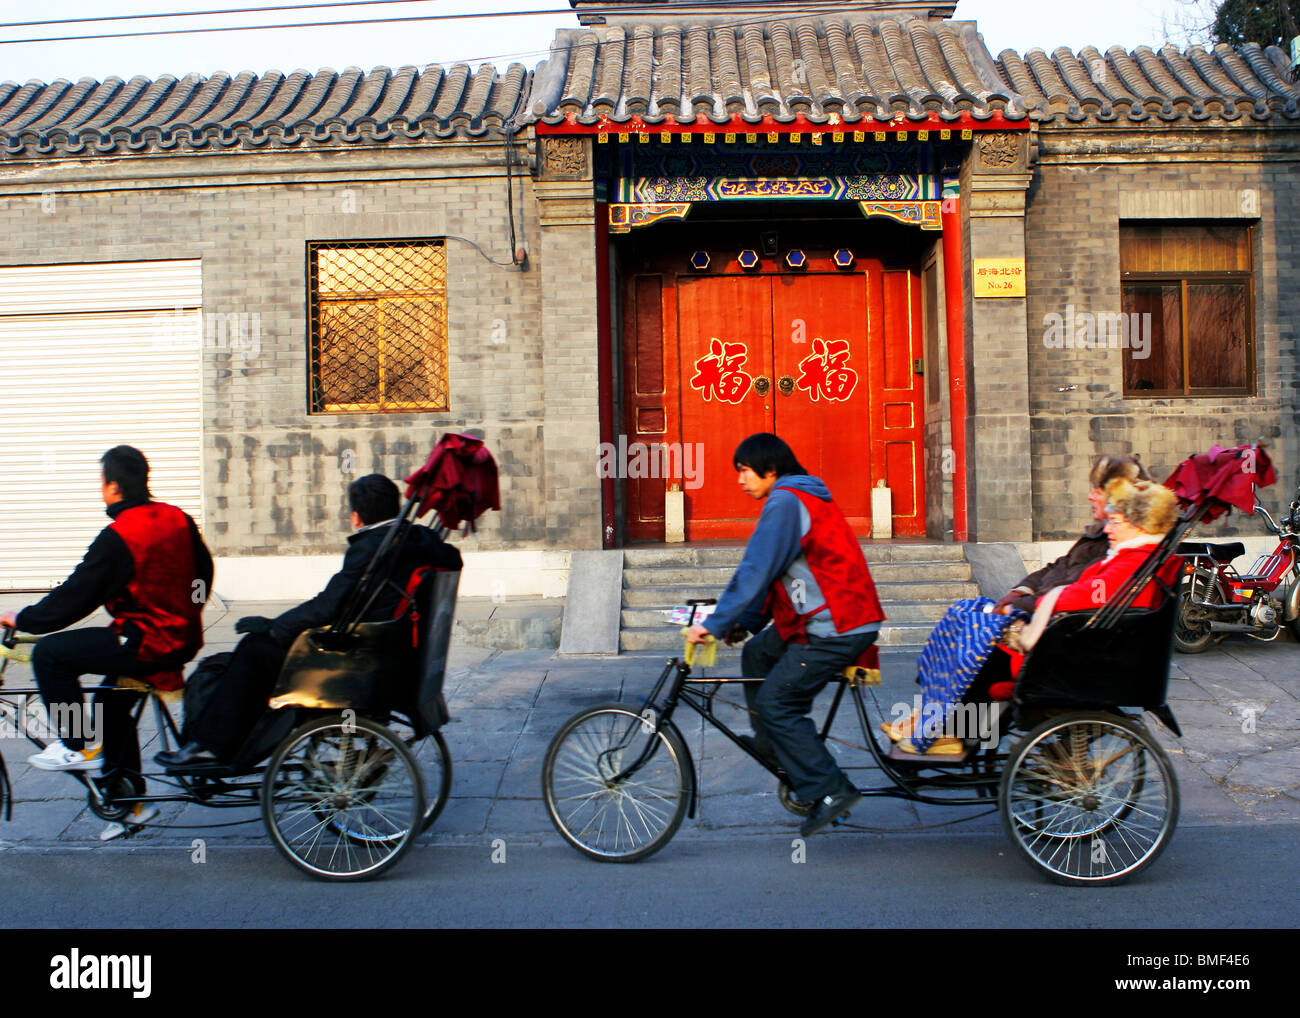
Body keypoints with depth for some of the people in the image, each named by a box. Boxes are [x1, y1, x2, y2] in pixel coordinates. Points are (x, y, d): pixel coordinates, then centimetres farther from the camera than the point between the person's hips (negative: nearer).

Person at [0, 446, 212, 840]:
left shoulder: (117, 537, -16)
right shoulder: (177, 519, 7)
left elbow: (75, 597, -13)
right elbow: (203, 570, 17)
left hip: (148, 643, -9)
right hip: (184, 639, 9)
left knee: (49, 653, -2)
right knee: (111, 703, 24)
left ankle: (76, 747, 7)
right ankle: (132, 801, 31)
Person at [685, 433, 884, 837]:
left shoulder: (784, 502, -14)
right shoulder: (801, 497, 19)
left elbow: (755, 570, -19)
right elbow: (772, 571, 21)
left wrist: (715, 623, -13)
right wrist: (744, 623, 18)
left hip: (836, 629, -11)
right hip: (833, 618, 11)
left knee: (774, 702, -8)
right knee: (758, 654, 20)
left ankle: (830, 790, -4)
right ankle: (773, 746, 28)